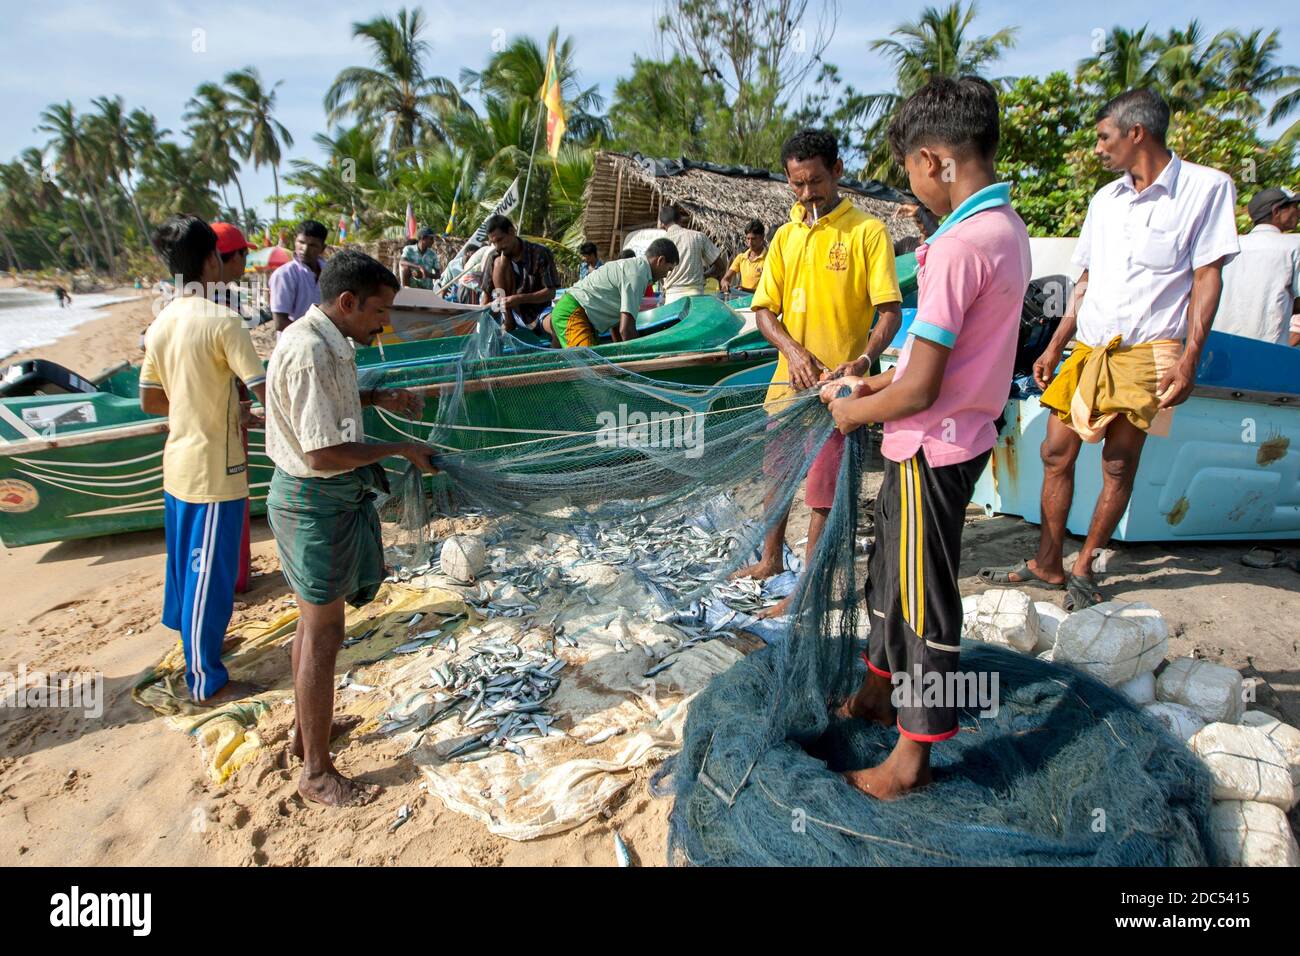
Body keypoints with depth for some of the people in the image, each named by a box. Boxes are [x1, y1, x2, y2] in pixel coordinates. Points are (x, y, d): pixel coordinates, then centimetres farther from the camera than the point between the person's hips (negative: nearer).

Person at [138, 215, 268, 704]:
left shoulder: (159, 324, 4)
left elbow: (150, 401, 12)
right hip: (215, 467, -8)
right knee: (211, 571, 2)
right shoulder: (222, 321, -19)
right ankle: (206, 680, 14)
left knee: (185, 559, 21)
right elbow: (265, 392, -23)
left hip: (178, 461, 8)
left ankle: (193, 641, 41)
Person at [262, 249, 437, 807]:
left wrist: (377, 398, 12)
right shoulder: (310, 354, -26)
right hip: (316, 503, -11)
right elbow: (324, 452, -28)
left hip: (326, 495, 11)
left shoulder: (325, 343, 6)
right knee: (324, 634, 0)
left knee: (314, 621, 22)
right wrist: (401, 450, -18)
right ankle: (317, 773, 15)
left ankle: (306, 731, 41)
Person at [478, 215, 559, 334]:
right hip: (511, 311, 4)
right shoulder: (494, 256, -4)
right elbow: (486, 292, 2)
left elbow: (550, 292, -14)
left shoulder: (540, 253, -12)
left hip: (538, 309, -3)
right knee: (499, 262, -18)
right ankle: (508, 321, -15)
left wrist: (519, 299, -26)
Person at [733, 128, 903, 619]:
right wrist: (793, 351, -12)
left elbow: (890, 311, -10)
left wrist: (862, 360, -27)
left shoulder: (867, 231, -6)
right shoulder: (786, 235, 10)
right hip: (789, 376, 6)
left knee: (822, 491, 1)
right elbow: (764, 308, 6)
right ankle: (772, 560, 39)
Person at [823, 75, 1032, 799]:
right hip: (955, 435, 9)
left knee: (926, 599, 3)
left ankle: (912, 758, 20)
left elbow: (921, 390, -25)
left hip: (933, 449, -9)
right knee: (890, 568, 23)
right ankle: (881, 691, 43)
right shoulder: (1008, 229, 7)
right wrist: (878, 384, 13)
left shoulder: (961, 244, -23)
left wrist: (855, 412, -8)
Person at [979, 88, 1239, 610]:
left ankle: (1083, 567, 15)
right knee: (1056, 453, 4)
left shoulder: (1205, 188, -3)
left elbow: (1207, 278, -5)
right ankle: (1047, 564, 16)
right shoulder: (1105, 200, 14)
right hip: (1087, 350, 6)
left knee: (1119, 465, 1)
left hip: (1144, 352, -5)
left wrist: (1188, 360, -12)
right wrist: (1054, 347, 14)